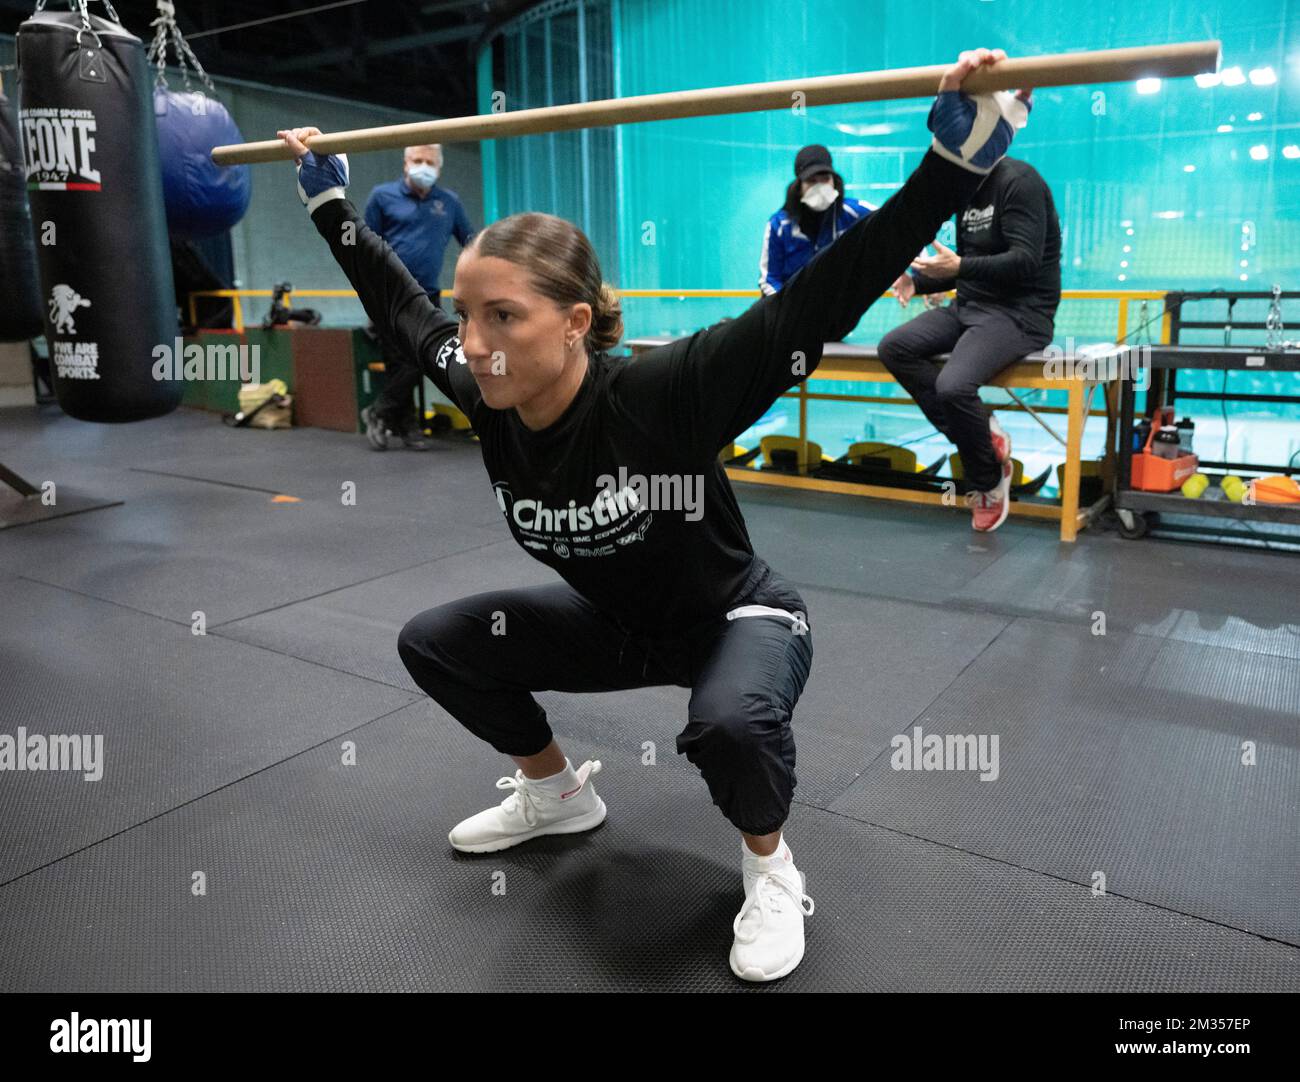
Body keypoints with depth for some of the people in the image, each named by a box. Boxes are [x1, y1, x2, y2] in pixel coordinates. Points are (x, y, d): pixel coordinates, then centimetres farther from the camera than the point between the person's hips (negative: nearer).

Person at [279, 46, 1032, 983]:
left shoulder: (659, 395, -35)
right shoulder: (485, 396, -17)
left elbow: (820, 301, -39)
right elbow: (399, 305, 1)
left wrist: (957, 156, -45)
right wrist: (328, 199, 7)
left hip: (739, 617, -6)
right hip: (615, 619, 7)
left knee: (730, 725, -40)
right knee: (432, 643, 4)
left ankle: (770, 864, -3)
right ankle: (557, 792, 27)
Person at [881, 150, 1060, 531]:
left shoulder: (1018, 181, -13)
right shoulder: (968, 191, 13)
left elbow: (1025, 261, -22)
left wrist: (960, 267, -34)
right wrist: (917, 281, 3)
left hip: (1019, 315, -9)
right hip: (969, 307, 9)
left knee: (953, 385, -32)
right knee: (893, 348, -10)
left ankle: (990, 481, -4)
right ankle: (981, 434, -8)